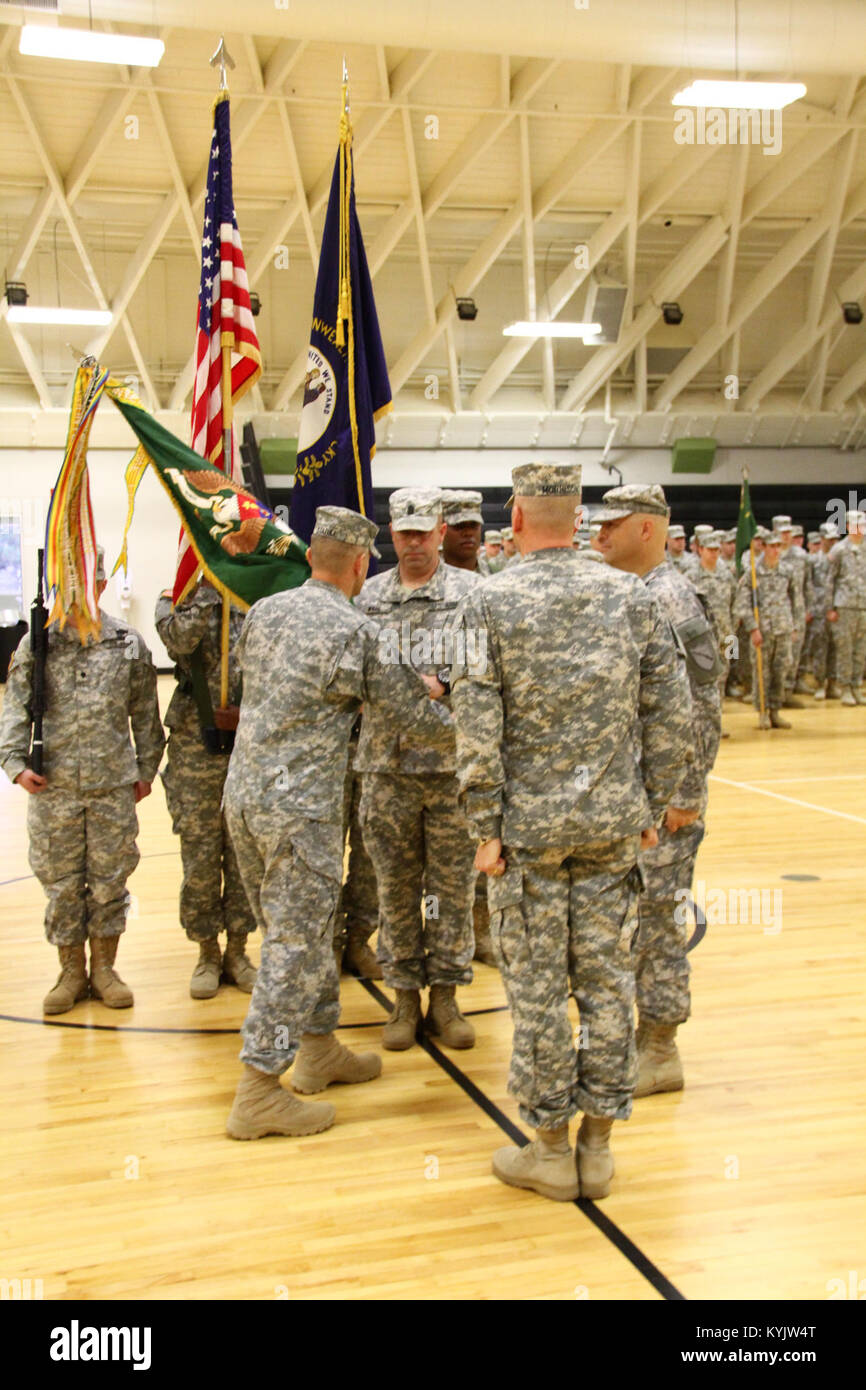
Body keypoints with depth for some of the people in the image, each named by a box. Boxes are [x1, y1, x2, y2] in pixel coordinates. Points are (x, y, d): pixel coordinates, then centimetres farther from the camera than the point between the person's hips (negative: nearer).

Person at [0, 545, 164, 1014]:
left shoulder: (128, 643, 4)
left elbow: (145, 713, 9)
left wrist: (146, 768, 9)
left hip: (114, 786, 0)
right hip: (53, 786, 0)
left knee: (110, 878, 8)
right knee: (61, 881, 7)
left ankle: (104, 969, 23)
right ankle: (71, 971, 22)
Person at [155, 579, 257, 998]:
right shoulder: (175, 598, 2)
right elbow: (179, 638, -21)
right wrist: (207, 586, -14)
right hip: (196, 747, -1)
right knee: (199, 857, 5)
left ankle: (237, 951, 21)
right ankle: (207, 953, 20)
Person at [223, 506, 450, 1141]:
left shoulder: (264, 612, 7)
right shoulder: (358, 631, -13)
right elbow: (411, 713, -5)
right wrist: (453, 712, 17)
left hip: (244, 795, 8)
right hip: (300, 807, -8)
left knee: (302, 929, 19)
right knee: (294, 944, -1)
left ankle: (319, 1048, 32)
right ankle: (259, 1092, 3)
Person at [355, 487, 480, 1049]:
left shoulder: (471, 592, 1)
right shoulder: (368, 596, 9)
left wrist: (443, 688, -20)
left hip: (452, 761, -2)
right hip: (388, 763, 2)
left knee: (453, 884, 6)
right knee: (396, 886, 8)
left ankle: (446, 996, 20)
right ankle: (406, 997, 21)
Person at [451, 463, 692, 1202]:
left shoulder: (489, 602, -7)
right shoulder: (631, 596, 2)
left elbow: (478, 730, -11)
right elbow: (671, 714, 2)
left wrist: (487, 828, -4)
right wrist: (651, 805, 11)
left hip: (530, 824, -3)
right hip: (615, 822, 3)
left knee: (538, 987, 7)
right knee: (608, 977, 10)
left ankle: (552, 1149, 18)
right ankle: (598, 1145, 21)